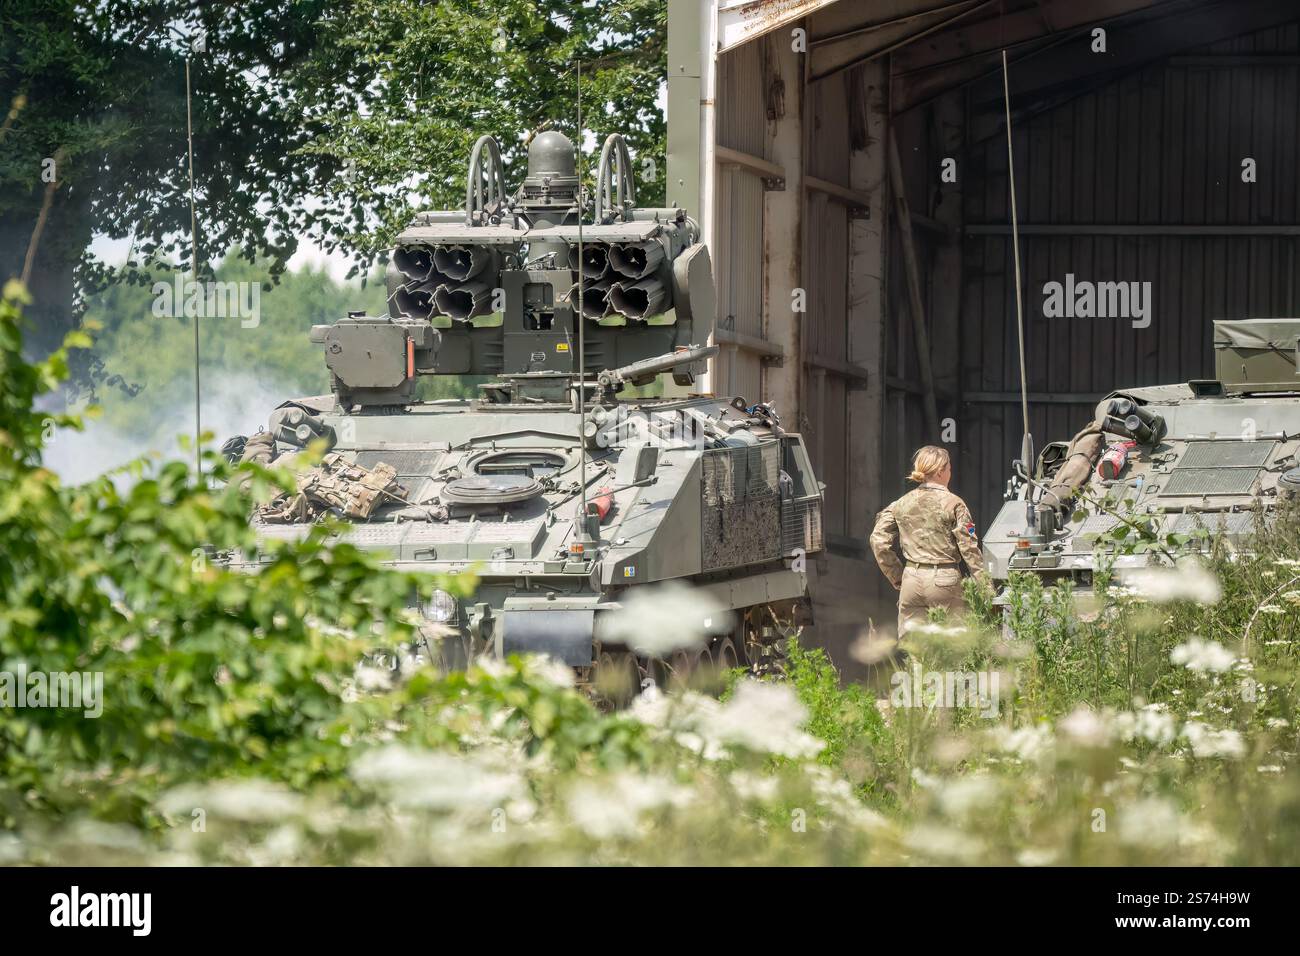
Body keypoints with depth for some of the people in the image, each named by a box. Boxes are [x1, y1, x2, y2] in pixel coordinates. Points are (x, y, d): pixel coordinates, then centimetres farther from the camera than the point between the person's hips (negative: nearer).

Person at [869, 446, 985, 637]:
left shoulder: (902, 504, 7)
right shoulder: (954, 504, -6)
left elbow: (879, 541, 4)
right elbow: (968, 548, -8)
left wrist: (897, 579, 10)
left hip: (912, 580, 4)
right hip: (944, 580, -4)